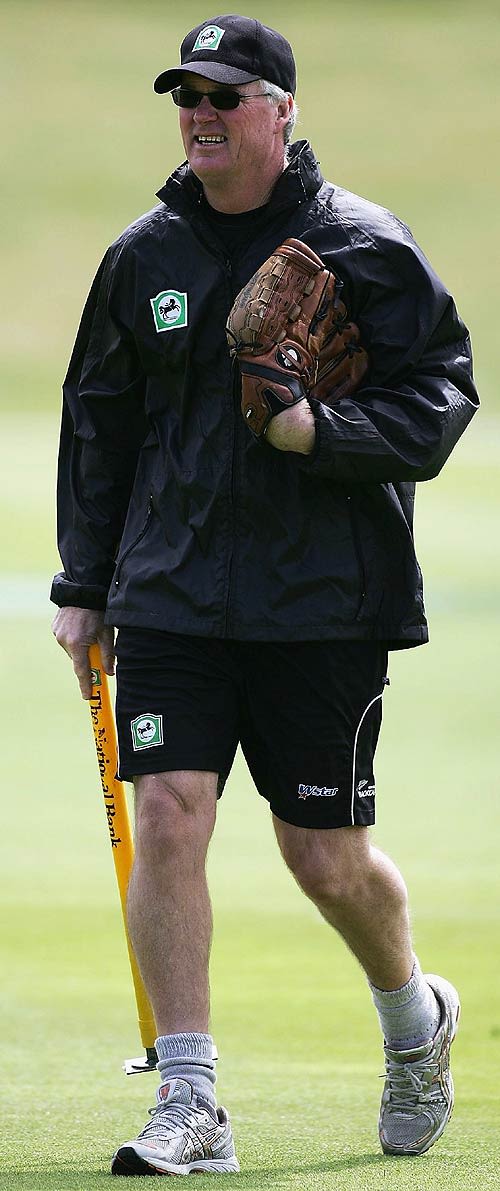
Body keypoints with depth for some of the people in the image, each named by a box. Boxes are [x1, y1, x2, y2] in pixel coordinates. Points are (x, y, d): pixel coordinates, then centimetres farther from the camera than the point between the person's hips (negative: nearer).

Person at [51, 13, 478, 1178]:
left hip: (326, 601, -3)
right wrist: (84, 586, 15)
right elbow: (97, 422, 17)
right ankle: (190, 1104, -8)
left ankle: (414, 1015, 35)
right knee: (166, 815, -12)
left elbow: (442, 391, -5)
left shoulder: (365, 248, -4)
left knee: (325, 853, 2)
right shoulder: (143, 258, 8)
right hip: (173, 593, 3)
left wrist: (325, 432, -21)